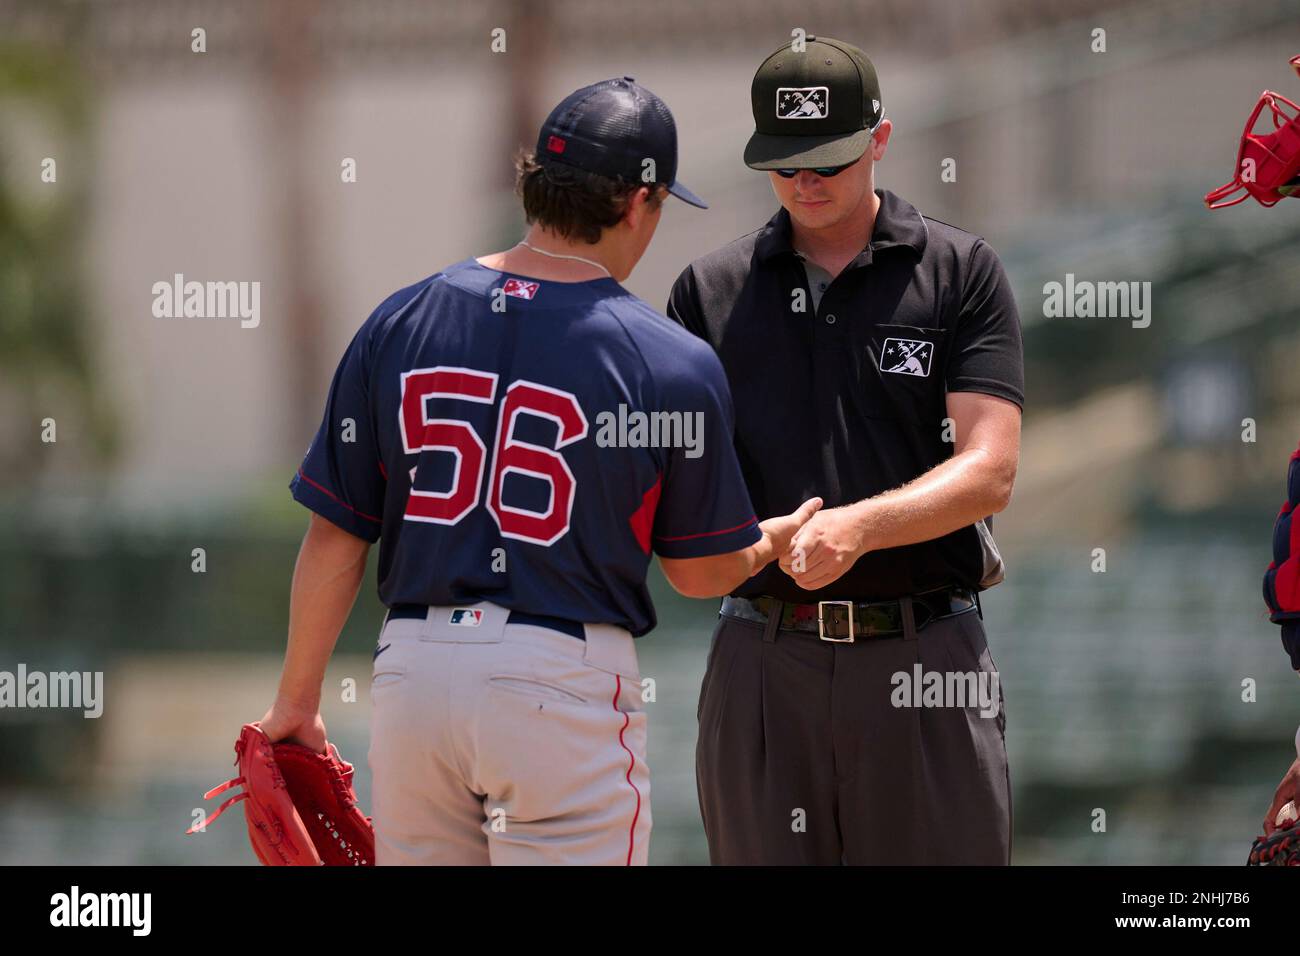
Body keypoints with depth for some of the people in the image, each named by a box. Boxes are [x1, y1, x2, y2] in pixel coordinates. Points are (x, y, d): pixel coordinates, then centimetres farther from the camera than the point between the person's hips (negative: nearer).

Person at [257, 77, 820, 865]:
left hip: (411, 667, 4)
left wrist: (298, 699, 15)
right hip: (566, 678, -4)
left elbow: (335, 540, 5)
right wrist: (778, 541, 28)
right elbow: (701, 570, 5)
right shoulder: (671, 364, -6)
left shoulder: (397, 324, 3)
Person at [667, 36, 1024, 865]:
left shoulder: (961, 271, 4)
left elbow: (989, 472, -5)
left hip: (926, 665, -2)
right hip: (762, 663, 2)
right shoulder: (711, 291, 12)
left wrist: (857, 527, -22)